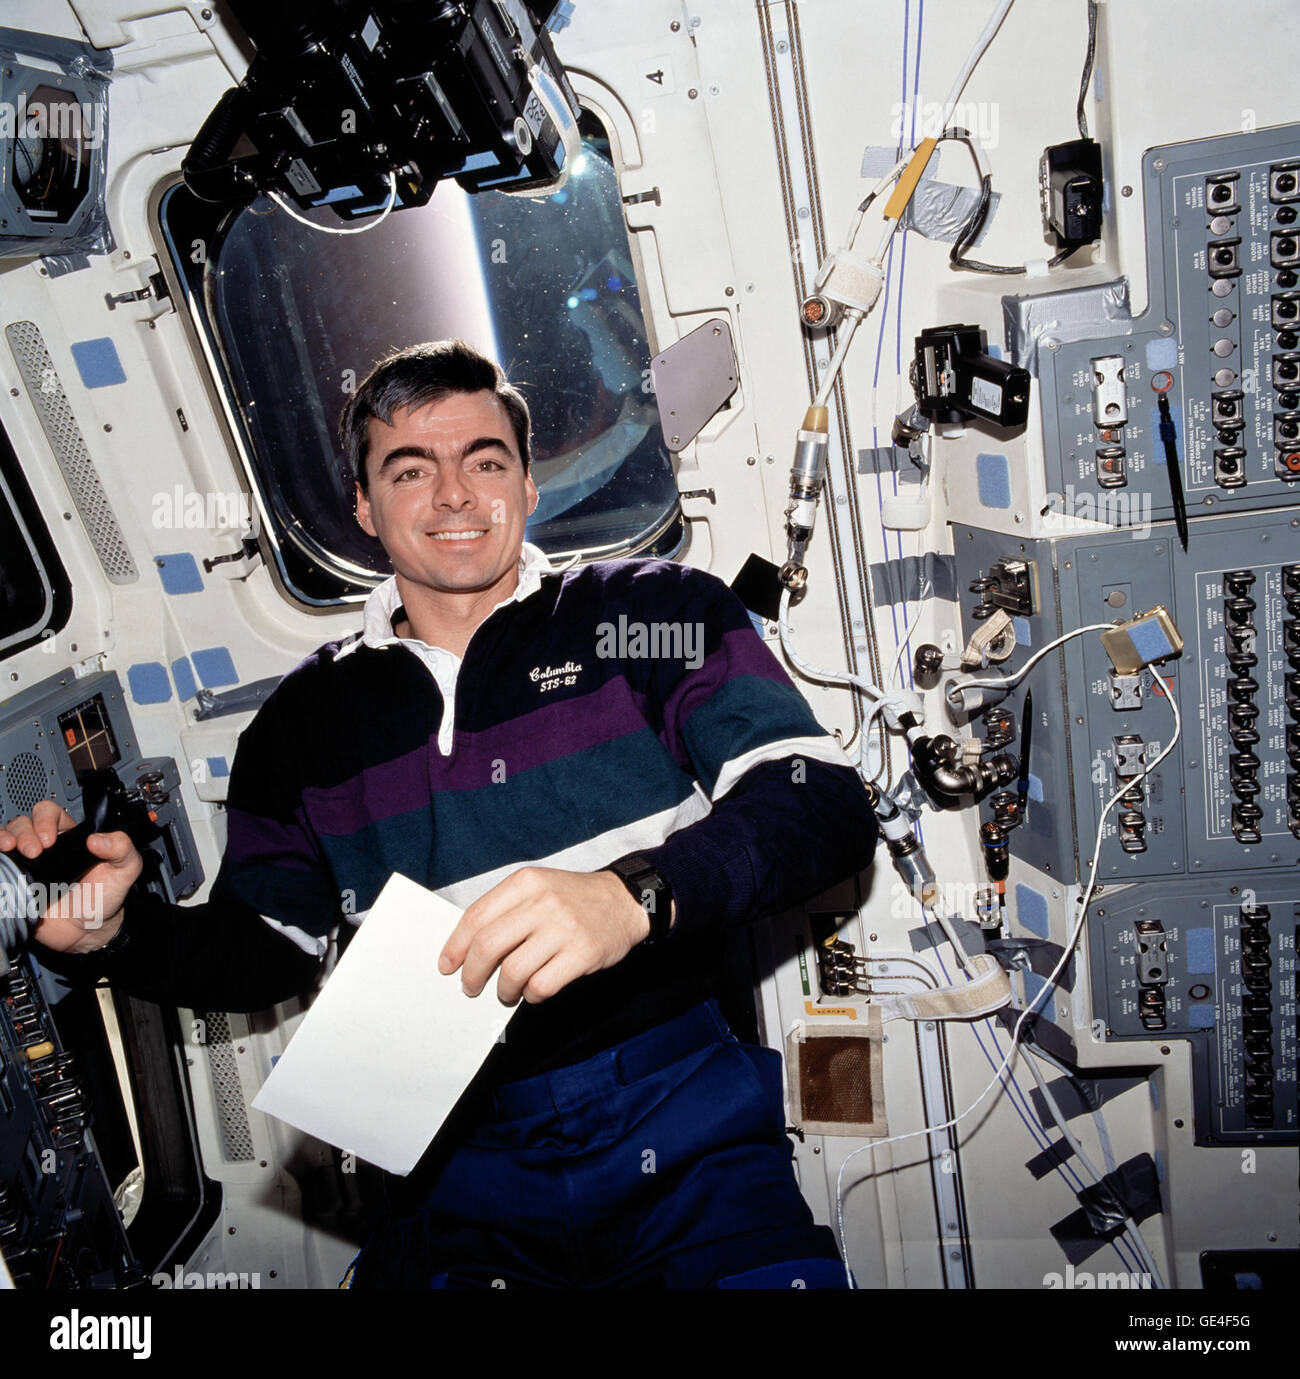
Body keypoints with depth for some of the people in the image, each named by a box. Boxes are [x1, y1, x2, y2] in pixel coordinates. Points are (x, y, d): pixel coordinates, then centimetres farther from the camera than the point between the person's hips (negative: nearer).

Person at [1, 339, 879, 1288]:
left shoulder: (652, 613, 1)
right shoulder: (307, 720, 10)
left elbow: (826, 807, -10)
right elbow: (267, 950, 16)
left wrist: (633, 895, -26)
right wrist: (116, 933, -4)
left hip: (685, 1140, -3)